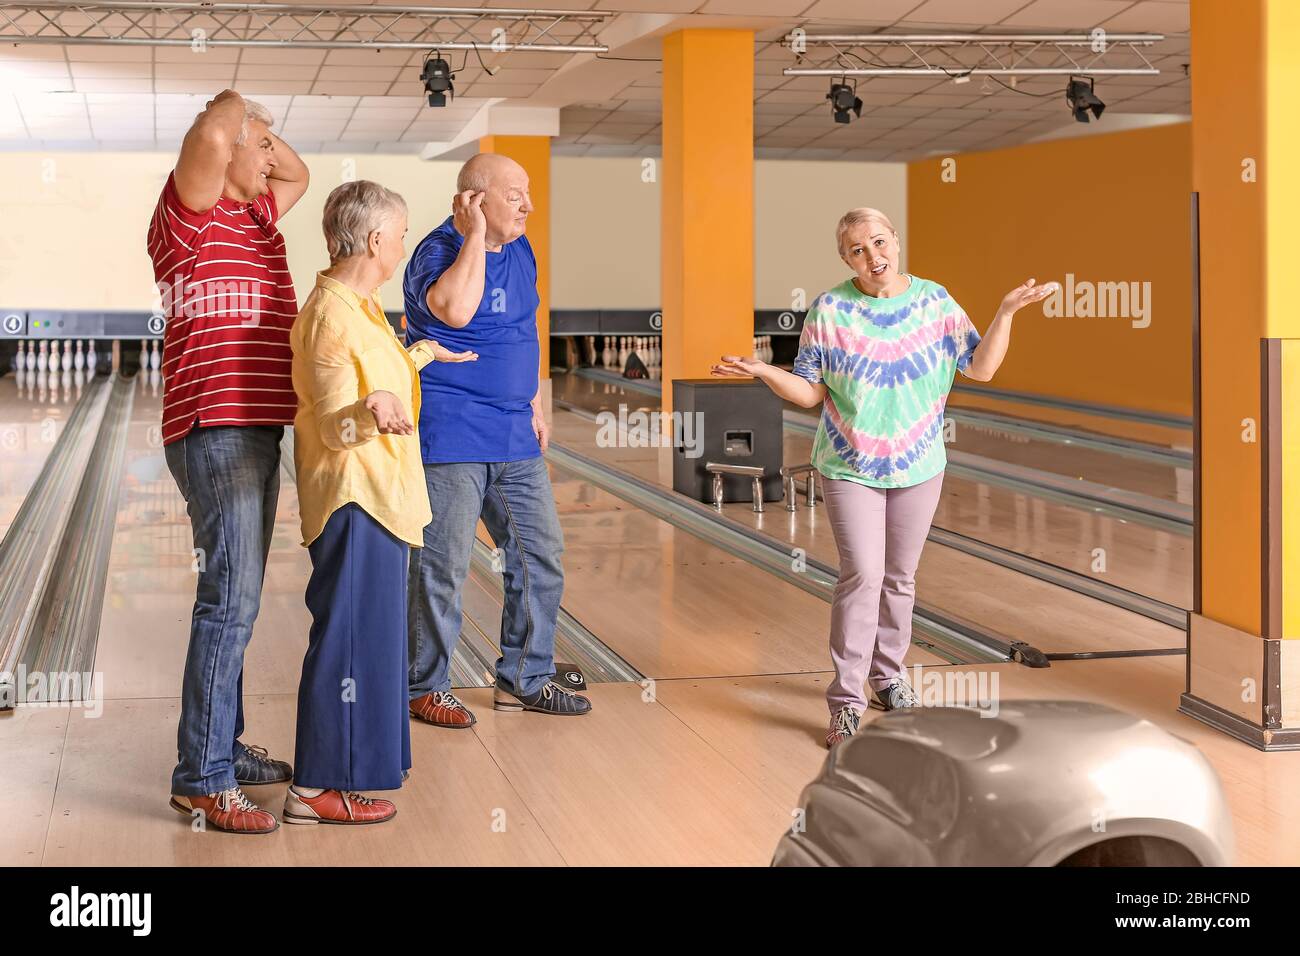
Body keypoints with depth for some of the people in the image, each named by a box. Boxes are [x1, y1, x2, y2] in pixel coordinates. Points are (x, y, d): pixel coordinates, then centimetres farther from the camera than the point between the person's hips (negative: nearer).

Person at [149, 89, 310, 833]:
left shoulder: (256, 215, 17)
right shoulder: (189, 214, -8)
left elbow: (300, 174, 35)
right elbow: (207, 142, -28)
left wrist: (257, 126, 18)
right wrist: (234, 107, -7)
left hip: (257, 433, 9)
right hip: (218, 433, -9)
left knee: (236, 598, 14)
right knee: (231, 603, -12)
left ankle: (225, 745, 24)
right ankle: (202, 778, -8)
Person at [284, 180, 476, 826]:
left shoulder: (358, 304, 10)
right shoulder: (333, 317, -21)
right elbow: (334, 427, -24)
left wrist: (423, 354, 35)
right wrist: (372, 410, -44)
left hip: (374, 496, 11)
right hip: (354, 499, -11)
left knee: (364, 634, 19)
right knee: (348, 638, -4)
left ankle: (339, 766, 32)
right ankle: (314, 792, 3)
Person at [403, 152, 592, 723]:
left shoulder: (519, 251, 11)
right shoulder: (439, 251, -13)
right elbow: (456, 311, -35)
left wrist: (534, 406, 18)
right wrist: (475, 236, -25)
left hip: (513, 439, 8)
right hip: (451, 436, -8)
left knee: (540, 554, 10)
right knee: (443, 566, -1)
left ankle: (524, 679, 23)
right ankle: (425, 688, 14)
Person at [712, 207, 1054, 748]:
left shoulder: (935, 302, -3)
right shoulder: (829, 310, -9)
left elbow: (981, 368, -4)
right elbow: (810, 393, -6)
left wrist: (1007, 311, -14)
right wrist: (762, 371, -22)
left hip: (918, 466, 3)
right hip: (850, 469, -3)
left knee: (899, 578, 13)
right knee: (862, 576, -12)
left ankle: (887, 674, 31)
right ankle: (846, 700, -5)